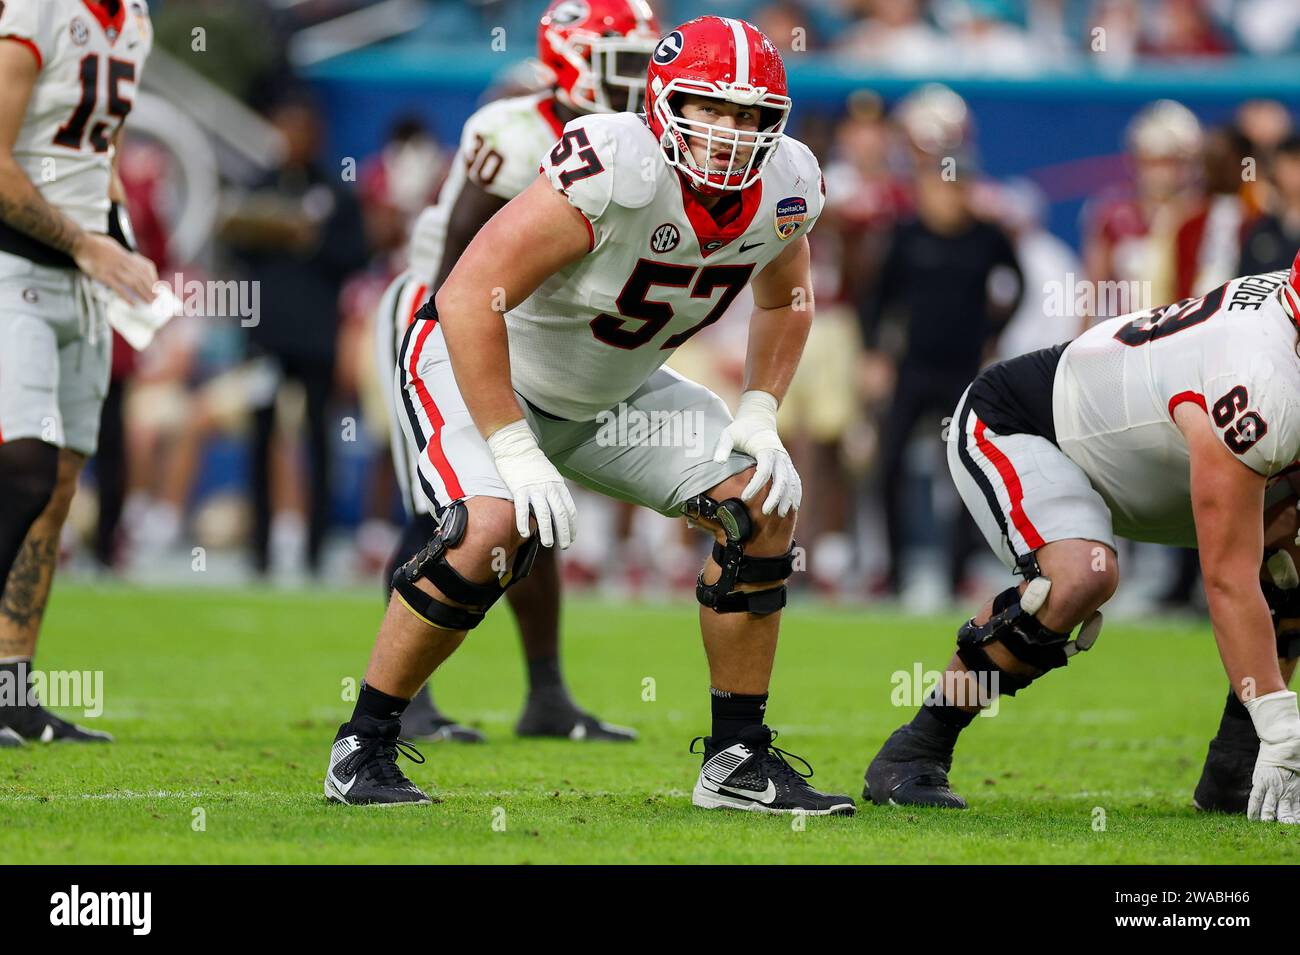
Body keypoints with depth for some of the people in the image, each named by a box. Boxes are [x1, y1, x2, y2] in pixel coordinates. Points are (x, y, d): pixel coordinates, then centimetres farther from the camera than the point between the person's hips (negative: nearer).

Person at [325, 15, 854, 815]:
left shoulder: (784, 187, -13)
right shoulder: (617, 172, -35)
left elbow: (786, 297, 11)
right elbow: (469, 298, -34)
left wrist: (760, 414, -3)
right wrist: (513, 451, -32)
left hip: (611, 391, 7)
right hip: (480, 368, -7)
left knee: (763, 504, -6)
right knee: (492, 531, -30)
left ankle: (739, 759, 4)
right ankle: (366, 744, -12)